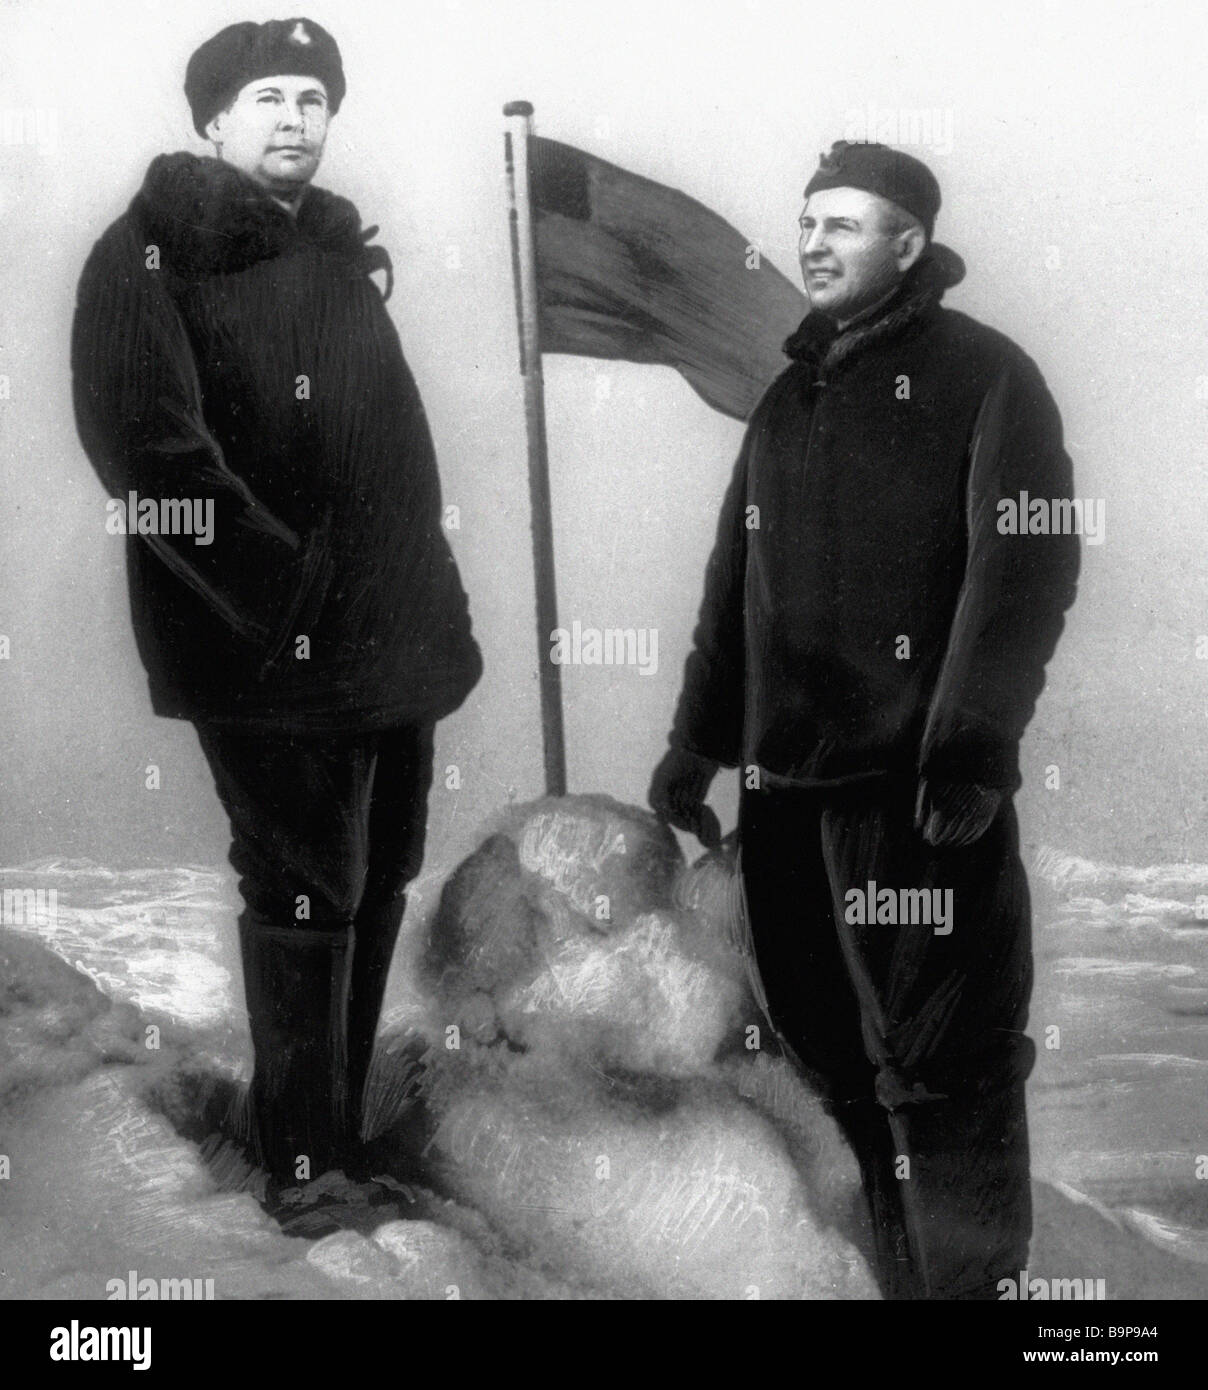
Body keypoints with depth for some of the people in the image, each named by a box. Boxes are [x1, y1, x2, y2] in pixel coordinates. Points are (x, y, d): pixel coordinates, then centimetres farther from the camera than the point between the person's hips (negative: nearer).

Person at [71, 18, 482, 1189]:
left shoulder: (343, 253, 19)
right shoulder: (152, 253, -6)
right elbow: (142, 443, -19)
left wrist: (426, 592, 12)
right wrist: (289, 589, -19)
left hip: (395, 635, 8)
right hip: (275, 647, -8)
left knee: (378, 886, 15)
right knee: (304, 896, -2)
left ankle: (357, 1132, 31)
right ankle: (305, 1175, 12)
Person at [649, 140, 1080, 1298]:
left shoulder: (981, 375, -2)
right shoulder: (788, 393, 18)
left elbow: (1025, 569, -11)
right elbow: (734, 582, 21)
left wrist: (970, 750, -19)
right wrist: (698, 742, 18)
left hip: (915, 782, -7)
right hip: (786, 778, 7)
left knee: (938, 1069, -4)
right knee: (841, 1057, 12)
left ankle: (973, 1278, 9)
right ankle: (905, 1270, 26)